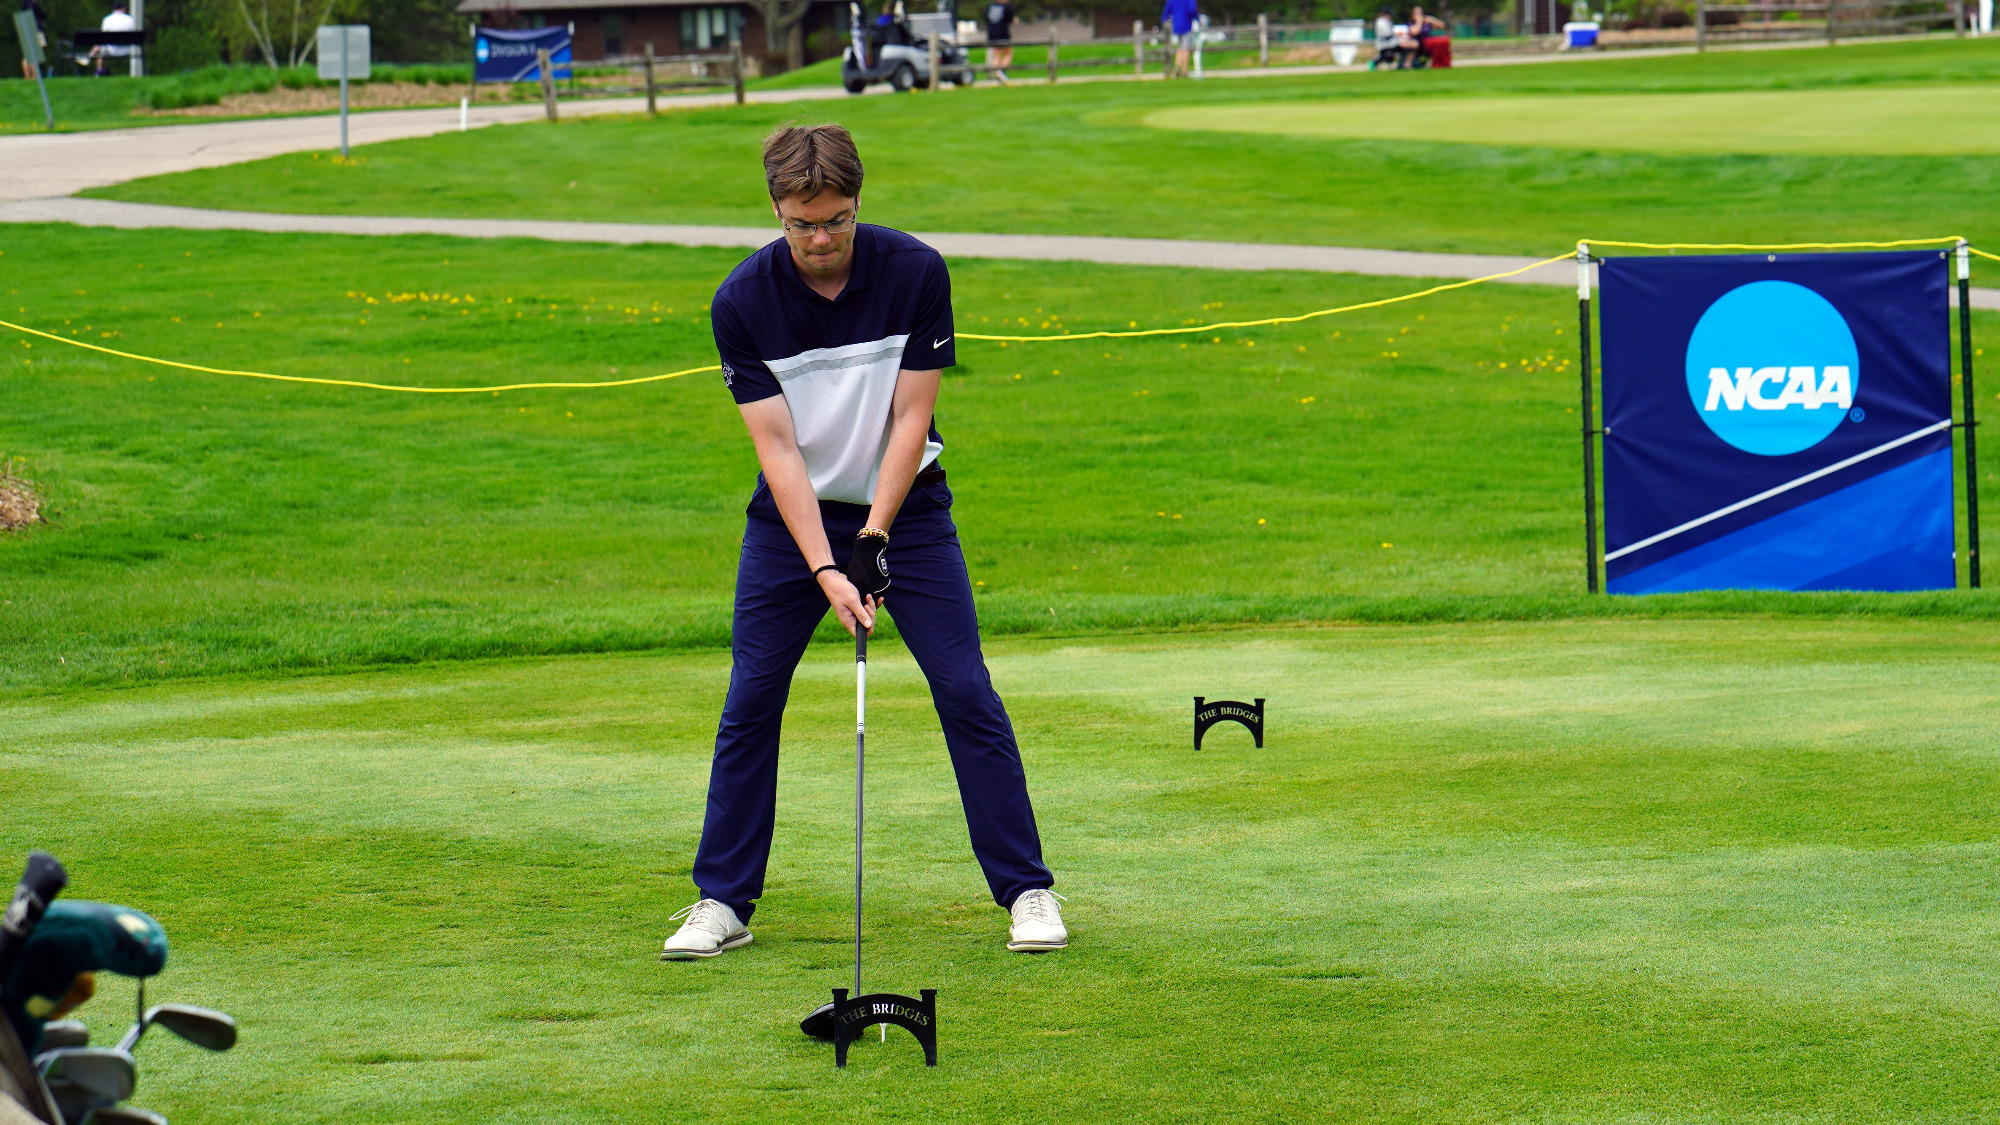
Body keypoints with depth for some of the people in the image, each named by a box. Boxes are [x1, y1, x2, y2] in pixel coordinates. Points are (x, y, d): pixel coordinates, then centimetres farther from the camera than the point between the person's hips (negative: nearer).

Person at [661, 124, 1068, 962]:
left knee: (966, 693, -6)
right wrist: (825, 569, -23)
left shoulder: (915, 272, -15)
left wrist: (874, 538, -17)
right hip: (792, 516, 1)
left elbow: (910, 415, -11)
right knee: (750, 699, -3)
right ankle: (722, 901, 7)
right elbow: (776, 445, -16)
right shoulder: (743, 303, -15)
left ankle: (1026, 891, 2)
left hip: (904, 506, 0)